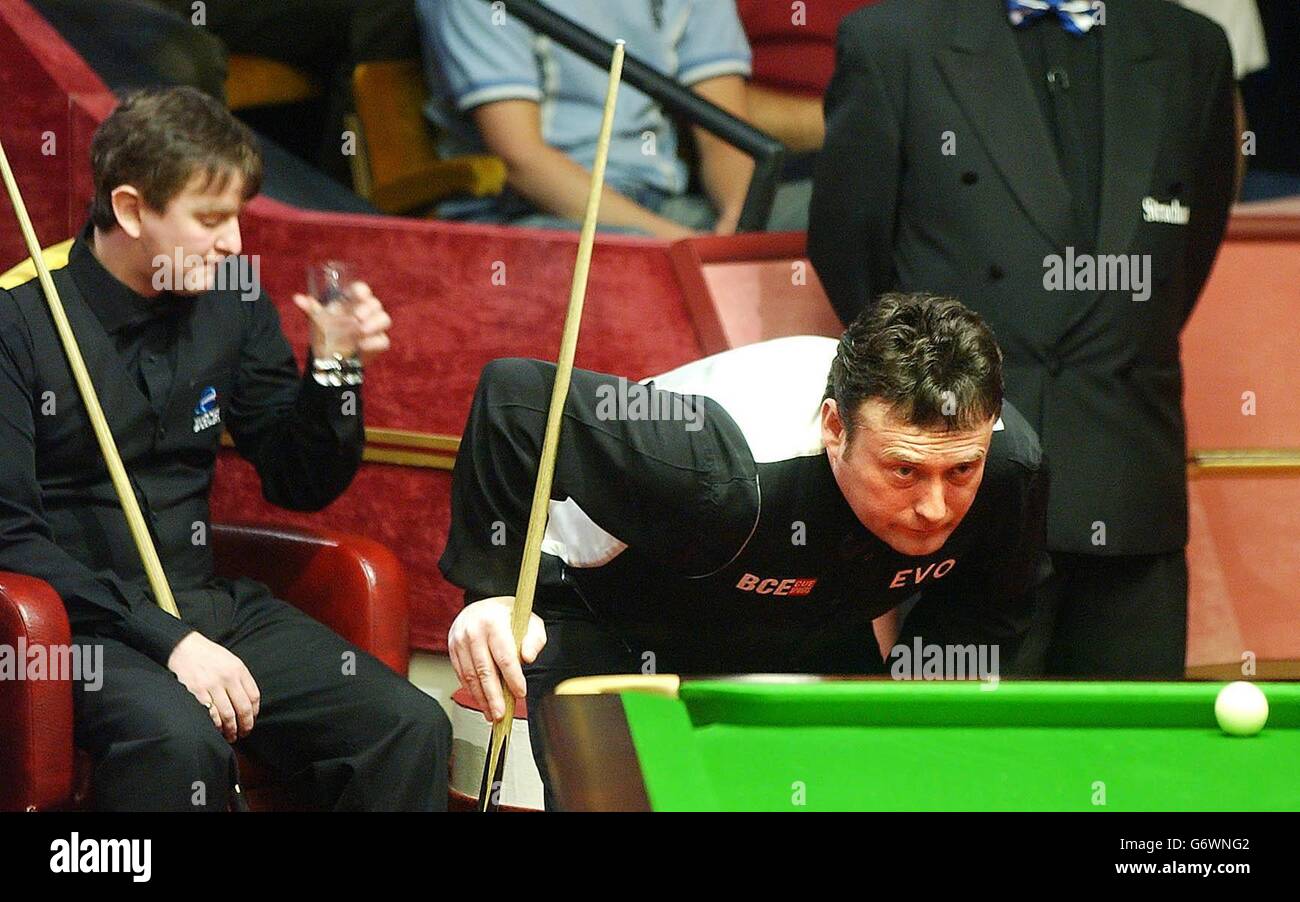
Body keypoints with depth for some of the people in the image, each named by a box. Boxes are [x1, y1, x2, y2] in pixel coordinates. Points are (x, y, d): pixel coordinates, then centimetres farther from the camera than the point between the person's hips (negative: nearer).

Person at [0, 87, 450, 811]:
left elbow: (301, 486, 16)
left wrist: (334, 369, -3)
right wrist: (167, 640, -21)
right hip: (79, 620, -6)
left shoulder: (236, 310, 8)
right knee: (179, 741, -37)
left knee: (411, 728, -16)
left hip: (208, 605, 6)